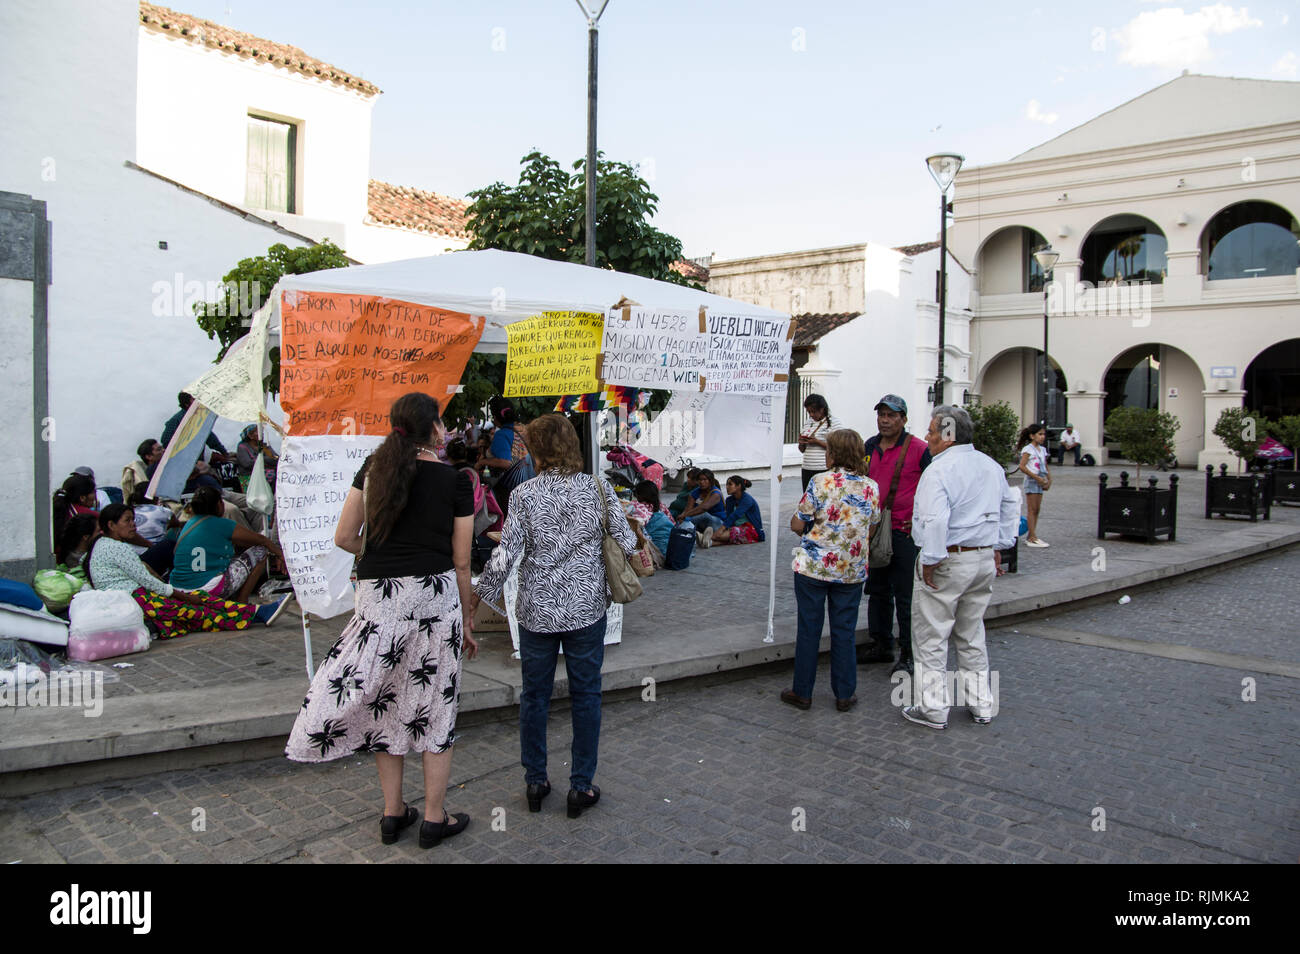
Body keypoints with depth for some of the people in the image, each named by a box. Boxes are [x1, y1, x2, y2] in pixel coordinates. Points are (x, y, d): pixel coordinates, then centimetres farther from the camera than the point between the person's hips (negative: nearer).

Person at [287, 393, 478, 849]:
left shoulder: (374, 468, 5)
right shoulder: (456, 480, -2)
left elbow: (344, 536, 6)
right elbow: (461, 563, 0)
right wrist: (467, 620, 10)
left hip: (378, 596, 3)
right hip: (436, 594, -2)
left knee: (383, 701, 14)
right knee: (435, 704, 8)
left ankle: (393, 813, 25)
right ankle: (434, 819, 18)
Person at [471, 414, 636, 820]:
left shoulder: (524, 494, -9)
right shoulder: (598, 487, -6)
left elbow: (506, 554, -11)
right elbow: (625, 540, -3)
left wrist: (480, 593, 2)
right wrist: (638, 558, 19)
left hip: (537, 610, 0)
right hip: (586, 608, 0)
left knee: (534, 695, 14)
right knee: (586, 695, 10)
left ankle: (535, 781, 24)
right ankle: (581, 786, 16)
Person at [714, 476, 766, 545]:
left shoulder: (747, 499, -13)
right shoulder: (730, 500, 11)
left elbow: (735, 515, -27)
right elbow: (729, 516, -2)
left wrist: (721, 529, -38)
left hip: (753, 531, -6)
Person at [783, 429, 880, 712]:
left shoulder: (821, 482, -13)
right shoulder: (872, 487, 0)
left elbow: (797, 524, -9)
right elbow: (871, 528, 11)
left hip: (813, 566, -3)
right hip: (852, 570, 3)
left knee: (809, 628, 7)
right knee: (844, 631, 12)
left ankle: (802, 692, 16)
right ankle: (845, 694, 19)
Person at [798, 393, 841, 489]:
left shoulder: (833, 423, -3)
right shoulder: (807, 423, 15)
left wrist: (817, 441, -16)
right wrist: (801, 443, -2)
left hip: (825, 470, -6)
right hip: (807, 469, 6)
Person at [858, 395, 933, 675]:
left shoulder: (919, 449, -9)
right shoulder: (869, 447, 9)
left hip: (905, 532, -6)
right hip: (874, 531, 6)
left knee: (905, 596, 0)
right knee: (878, 591, 15)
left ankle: (909, 653, 10)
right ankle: (881, 644, 28)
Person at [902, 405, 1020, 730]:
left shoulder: (938, 471, -17)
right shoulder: (992, 466, 10)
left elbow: (935, 521, -27)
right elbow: (1010, 506, 20)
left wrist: (930, 561, -20)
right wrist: (998, 548, 22)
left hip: (948, 562, -8)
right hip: (984, 560, 8)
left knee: (932, 637, 3)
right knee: (972, 635, 19)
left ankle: (934, 709, 9)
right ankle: (982, 705, 25)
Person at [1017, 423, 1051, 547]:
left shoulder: (1043, 450, 14)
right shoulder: (1028, 449, -9)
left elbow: (1045, 467, 20)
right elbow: (1022, 467, -17)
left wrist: (1049, 479, 4)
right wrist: (1036, 477, -19)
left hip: (1040, 481, 8)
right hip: (1031, 481, -8)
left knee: (1037, 510, 8)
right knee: (1032, 509, -7)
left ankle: (1030, 537, 13)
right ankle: (1032, 538, -7)